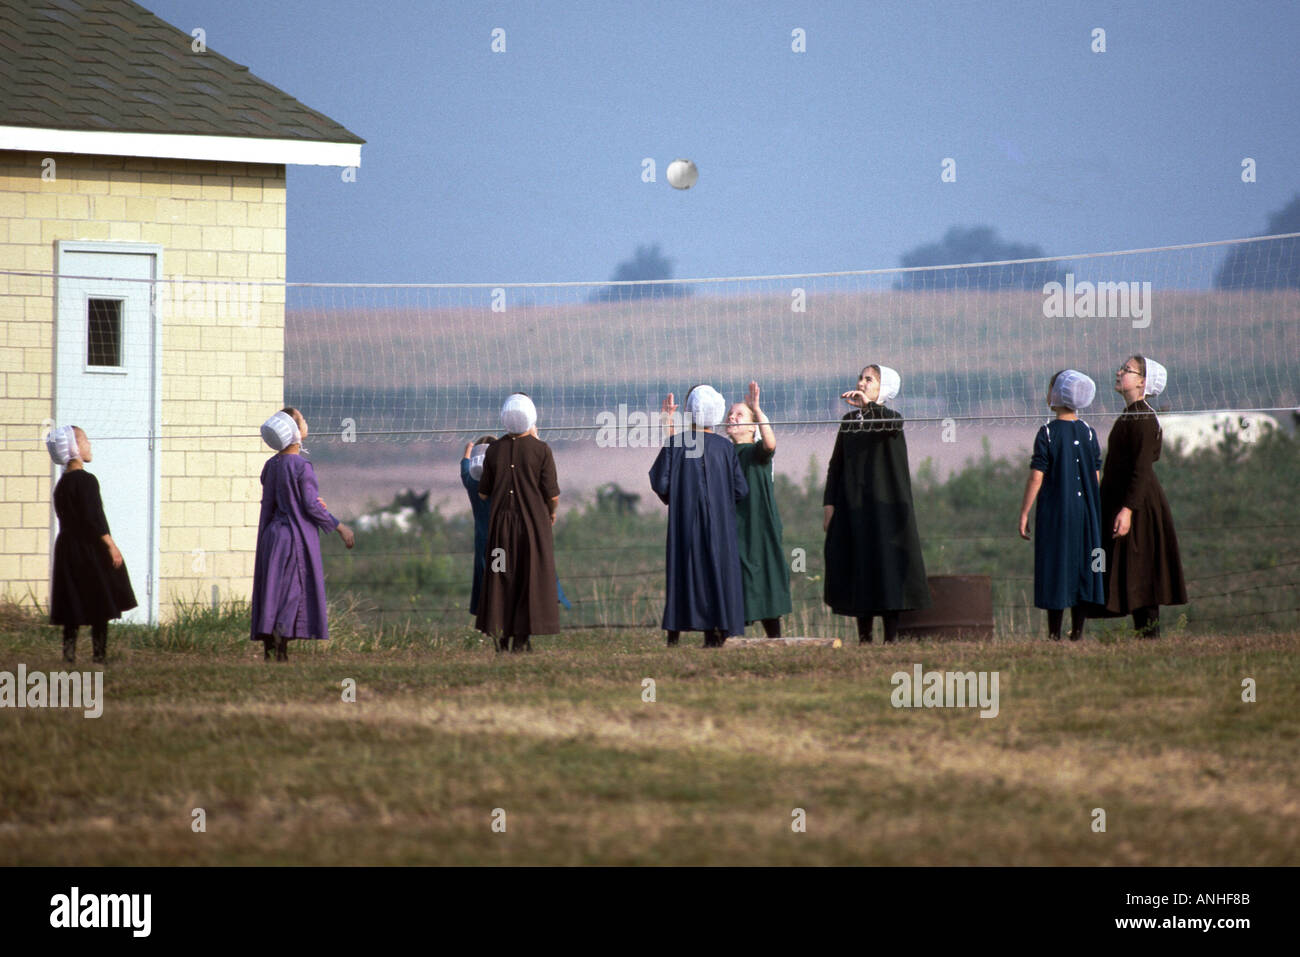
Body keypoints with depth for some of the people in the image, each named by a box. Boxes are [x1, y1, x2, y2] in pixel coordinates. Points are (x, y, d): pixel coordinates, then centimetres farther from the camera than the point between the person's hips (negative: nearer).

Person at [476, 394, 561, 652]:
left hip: (502, 524, 3)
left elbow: (483, 493, 6)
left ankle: (499, 633, 4)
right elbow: (552, 494, -9)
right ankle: (522, 637, -3)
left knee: (501, 578, 10)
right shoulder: (541, 450, -9)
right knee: (531, 579, 2)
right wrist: (552, 512, 13)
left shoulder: (494, 450, -1)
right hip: (534, 523, -2)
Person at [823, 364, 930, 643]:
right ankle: (864, 638, 6)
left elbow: (892, 425, -28)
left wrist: (868, 405, -44)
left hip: (881, 504, -5)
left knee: (885, 566, -8)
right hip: (851, 505, 5)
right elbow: (836, 464, 13)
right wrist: (829, 503, 4)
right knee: (857, 567, 3)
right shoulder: (849, 420, 13)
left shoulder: (890, 418, -1)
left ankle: (891, 638, -7)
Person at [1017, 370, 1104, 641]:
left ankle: (1054, 634, 0)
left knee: (1055, 569, 0)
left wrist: (1024, 513, -6)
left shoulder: (1047, 433, -10)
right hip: (1085, 510, 4)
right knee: (1082, 567, 8)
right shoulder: (1088, 433, 4)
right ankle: (1077, 631, 8)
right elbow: (1096, 477, 7)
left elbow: (1036, 477, -12)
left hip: (1054, 511, -4)